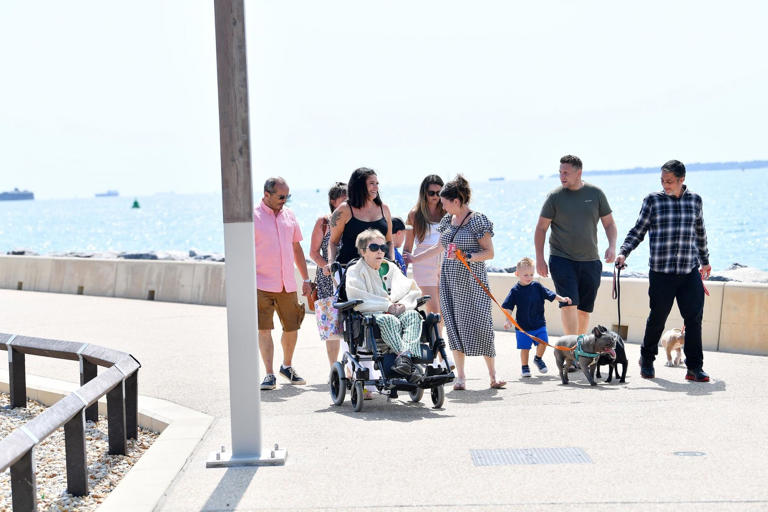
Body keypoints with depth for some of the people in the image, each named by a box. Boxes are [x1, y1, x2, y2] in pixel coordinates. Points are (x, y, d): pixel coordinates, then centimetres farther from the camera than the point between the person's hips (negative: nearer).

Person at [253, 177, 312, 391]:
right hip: (261, 284, -5)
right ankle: (269, 375, 0)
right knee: (264, 329, -7)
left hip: (288, 285, 5)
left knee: (292, 328, 10)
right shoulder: (252, 217, -5)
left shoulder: (289, 215, 12)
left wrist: (306, 279, 16)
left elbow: (297, 248, 18)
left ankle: (287, 366, 30)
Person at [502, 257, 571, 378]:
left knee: (543, 342, -7)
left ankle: (538, 358, 22)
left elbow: (550, 295, 7)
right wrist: (508, 320, -14)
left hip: (539, 324, 2)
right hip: (523, 326, -2)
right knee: (525, 348, 0)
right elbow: (508, 307, -4)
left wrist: (562, 299, -4)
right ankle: (525, 367, 22)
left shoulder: (537, 286, 2)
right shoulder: (515, 291, -5)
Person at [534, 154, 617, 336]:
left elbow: (609, 223, 11)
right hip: (561, 259, -2)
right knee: (569, 304, -16)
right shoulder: (555, 196, -1)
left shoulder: (595, 194, 4)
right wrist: (539, 259, -1)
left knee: (584, 309, 7)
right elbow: (541, 228, 3)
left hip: (590, 260, 2)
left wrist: (612, 246, -6)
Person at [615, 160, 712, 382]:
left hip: (690, 272, 2)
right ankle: (647, 360, 24)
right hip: (661, 273, -2)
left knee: (694, 318, -2)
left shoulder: (695, 200, 10)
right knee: (657, 318, 4)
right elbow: (638, 231, 6)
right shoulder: (652, 200, 2)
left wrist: (704, 261, 30)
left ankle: (694, 367, 7)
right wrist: (623, 252, -8)